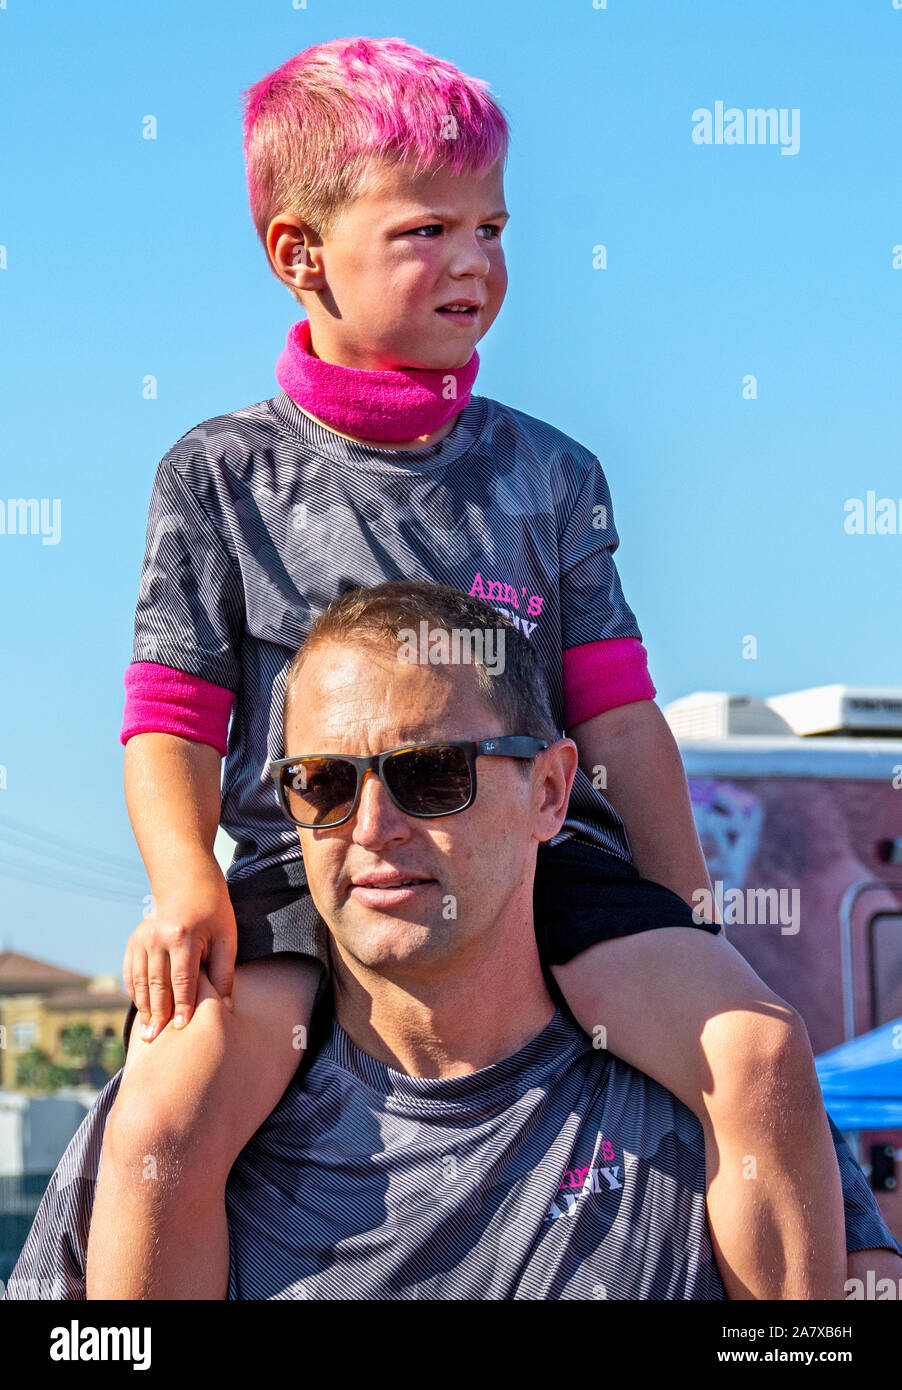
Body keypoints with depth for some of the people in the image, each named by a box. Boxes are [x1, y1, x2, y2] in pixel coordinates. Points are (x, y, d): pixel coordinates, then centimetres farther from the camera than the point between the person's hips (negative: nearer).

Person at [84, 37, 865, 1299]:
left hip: (538, 853, 2)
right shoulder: (221, 476, 6)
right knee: (162, 1116, -28)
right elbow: (171, 722, 5)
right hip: (303, 870, -2)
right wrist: (188, 889, -13)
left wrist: (686, 932, 8)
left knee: (763, 1054, -20)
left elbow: (619, 719, 12)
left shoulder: (549, 474, 11)